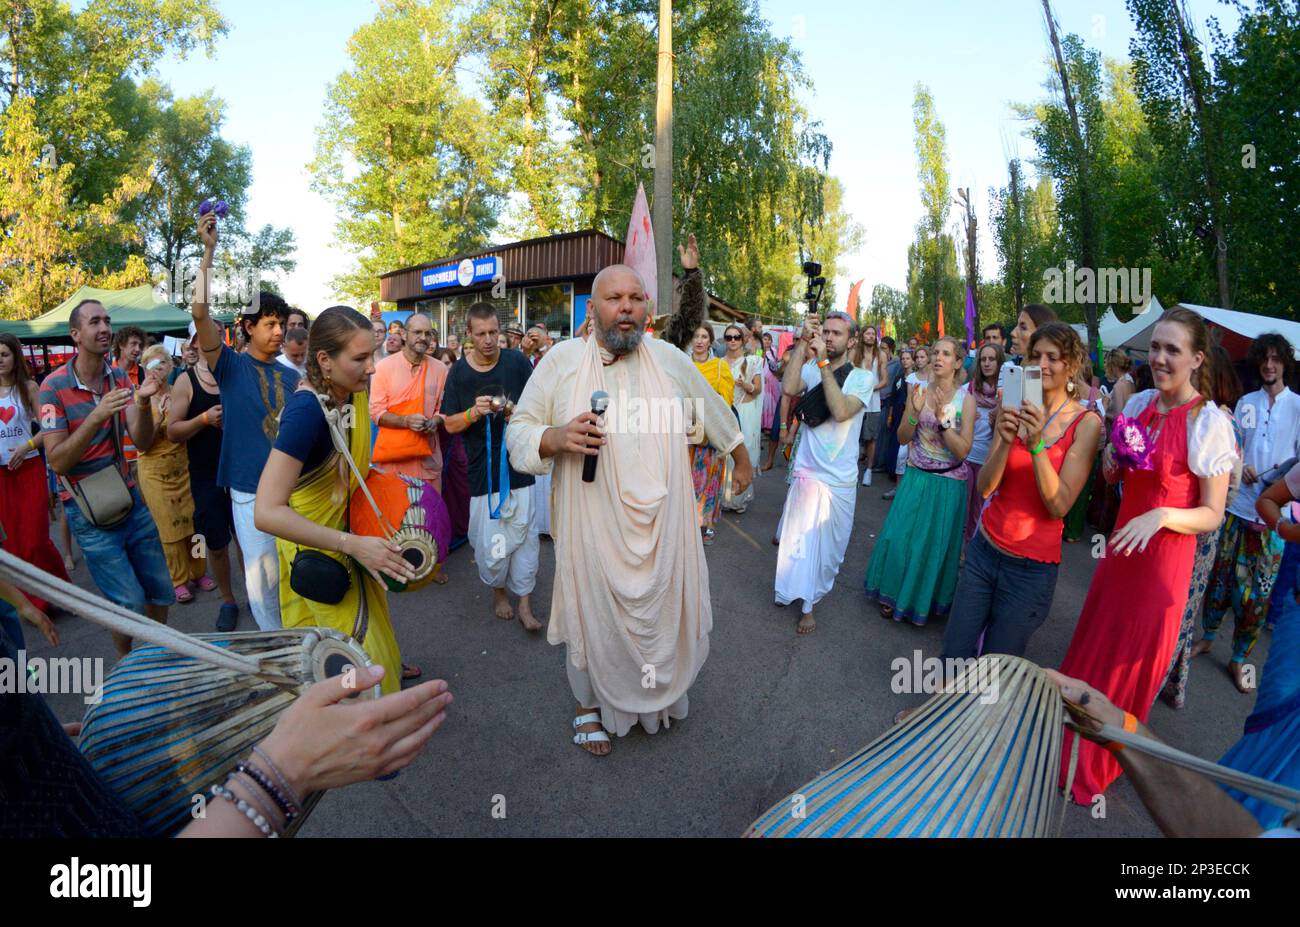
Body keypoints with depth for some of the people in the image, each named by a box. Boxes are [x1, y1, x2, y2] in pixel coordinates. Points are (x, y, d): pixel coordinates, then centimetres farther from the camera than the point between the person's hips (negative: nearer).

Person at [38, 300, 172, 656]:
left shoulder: (120, 377, 3)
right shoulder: (54, 386, -12)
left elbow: (142, 441, -7)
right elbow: (57, 461, -17)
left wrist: (143, 402, -25)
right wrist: (97, 416, -30)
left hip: (130, 499, 5)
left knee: (161, 592, 11)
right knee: (130, 603, -2)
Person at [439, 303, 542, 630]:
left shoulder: (517, 362, 0)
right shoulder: (459, 372, 2)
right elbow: (450, 424, 3)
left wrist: (519, 413, -14)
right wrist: (473, 413, -16)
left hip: (519, 466, 0)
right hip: (482, 470, 0)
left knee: (525, 536, 2)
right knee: (489, 539, 6)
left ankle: (524, 603, 15)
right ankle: (498, 589, 32)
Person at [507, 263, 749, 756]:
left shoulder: (670, 357, 2)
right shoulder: (562, 358, -4)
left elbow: (714, 412, 17)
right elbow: (517, 430, -1)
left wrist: (742, 459, 28)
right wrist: (555, 438, -22)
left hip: (663, 526, 3)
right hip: (593, 527, -2)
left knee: (666, 611, 16)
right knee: (594, 616, 11)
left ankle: (663, 694, 45)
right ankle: (589, 703, 40)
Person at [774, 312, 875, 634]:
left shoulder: (863, 377, -5)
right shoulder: (811, 369, 0)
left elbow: (841, 411, -24)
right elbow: (789, 388, -23)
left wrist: (823, 361, -23)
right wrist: (802, 343, -20)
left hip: (839, 478, -1)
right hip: (807, 471, 1)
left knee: (828, 542, 12)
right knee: (801, 539, 8)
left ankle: (809, 600, 31)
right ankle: (805, 601, 27)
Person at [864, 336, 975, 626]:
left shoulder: (966, 400, -9)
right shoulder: (919, 391, -1)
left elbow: (963, 452, -14)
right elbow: (902, 439, 0)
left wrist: (942, 419, -25)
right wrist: (915, 413, -17)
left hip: (947, 483, -2)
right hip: (915, 477, 3)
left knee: (935, 544, 8)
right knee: (900, 536, 5)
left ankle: (924, 601, 29)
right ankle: (894, 594, 26)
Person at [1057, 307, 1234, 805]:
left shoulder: (1210, 422, -16)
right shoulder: (1138, 404, 1)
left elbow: (1212, 515, -14)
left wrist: (1161, 515, -31)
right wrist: (1111, 464, -8)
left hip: (1164, 557, -5)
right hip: (1121, 546, 5)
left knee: (1131, 660, 12)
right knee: (1093, 644, 17)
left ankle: (1097, 766, 34)